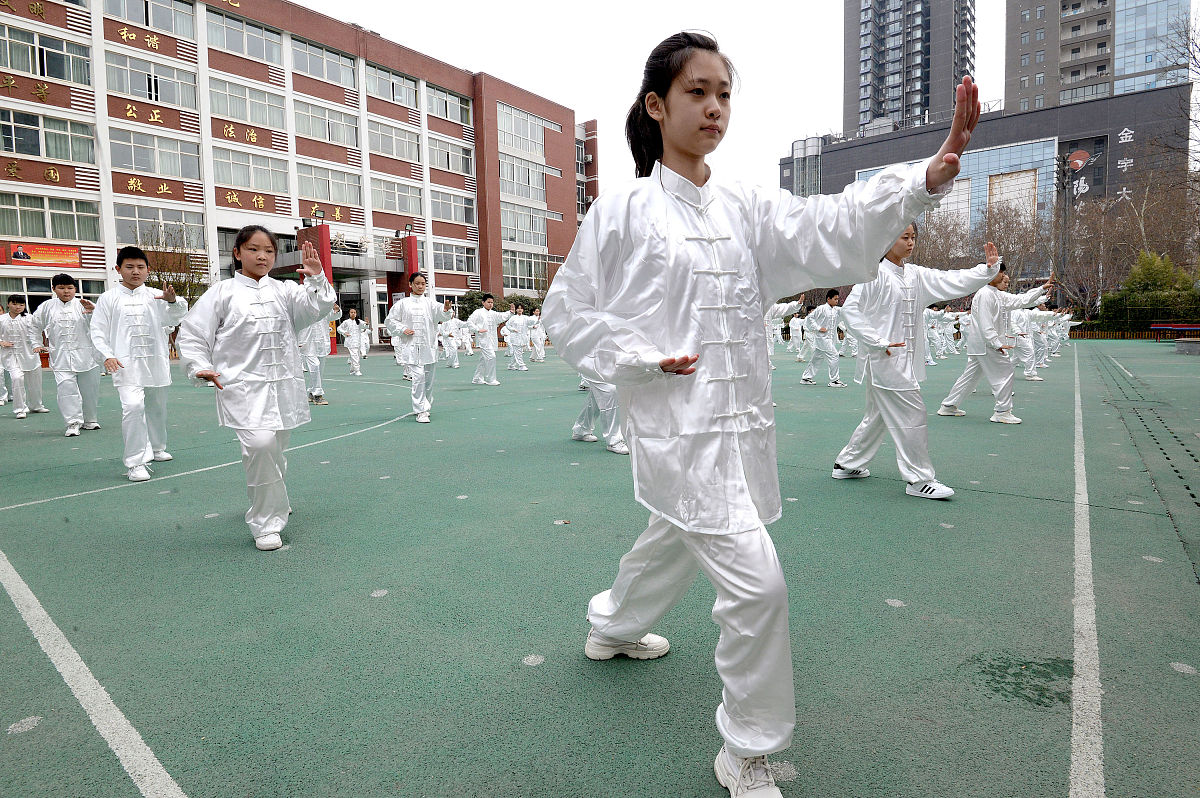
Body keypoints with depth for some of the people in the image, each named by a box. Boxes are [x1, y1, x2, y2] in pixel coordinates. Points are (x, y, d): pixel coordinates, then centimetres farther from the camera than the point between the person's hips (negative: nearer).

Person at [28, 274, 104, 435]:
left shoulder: (82, 305, 1)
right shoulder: (47, 307, 8)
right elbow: (34, 325, 24)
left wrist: (93, 312, -31)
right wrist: (37, 344, 17)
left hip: (85, 355, 0)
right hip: (61, 357, 0)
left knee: (89, 389, 8)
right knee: (67, 388, -12)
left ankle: (89, 420, 25)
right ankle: (73, 423, -12)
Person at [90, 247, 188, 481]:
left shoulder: (155, 296, 6)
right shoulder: (109, 298, 3)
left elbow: (177, 317, -6)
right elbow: (98, 330, 3)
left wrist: (173, 300, -27)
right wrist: (107, 356, -11)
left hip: (156, 363, 3)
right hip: (126, 364, -3)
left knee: (157, 408, 18)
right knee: (133, 407, -20)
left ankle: (157, 448, 41)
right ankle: (135, 462, -15)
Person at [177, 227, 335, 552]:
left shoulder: (284, 291, 9)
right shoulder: (223, 292, 2)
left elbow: (317, 308, -3)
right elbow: (191, 332, 5)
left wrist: (316, 278, -17)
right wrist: (201, 367, -6)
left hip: (283, 385, 4)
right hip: (243, 386, -3)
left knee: (275, 452, 12)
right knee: (259, 444, -22)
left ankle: (272, 507, 39)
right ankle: (266, 524, -8)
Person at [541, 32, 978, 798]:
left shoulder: (745, 207, 5)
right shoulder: (623, 210, -6)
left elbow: (833, 227, -9)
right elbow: (567, 311, -2)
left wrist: (929, 175, -24)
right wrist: (644, 359, -15)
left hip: (741, 422, 6)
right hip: (678, 426, -6)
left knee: (675, 543, 25)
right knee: (756, 581, -12)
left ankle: (613, 628, 56)